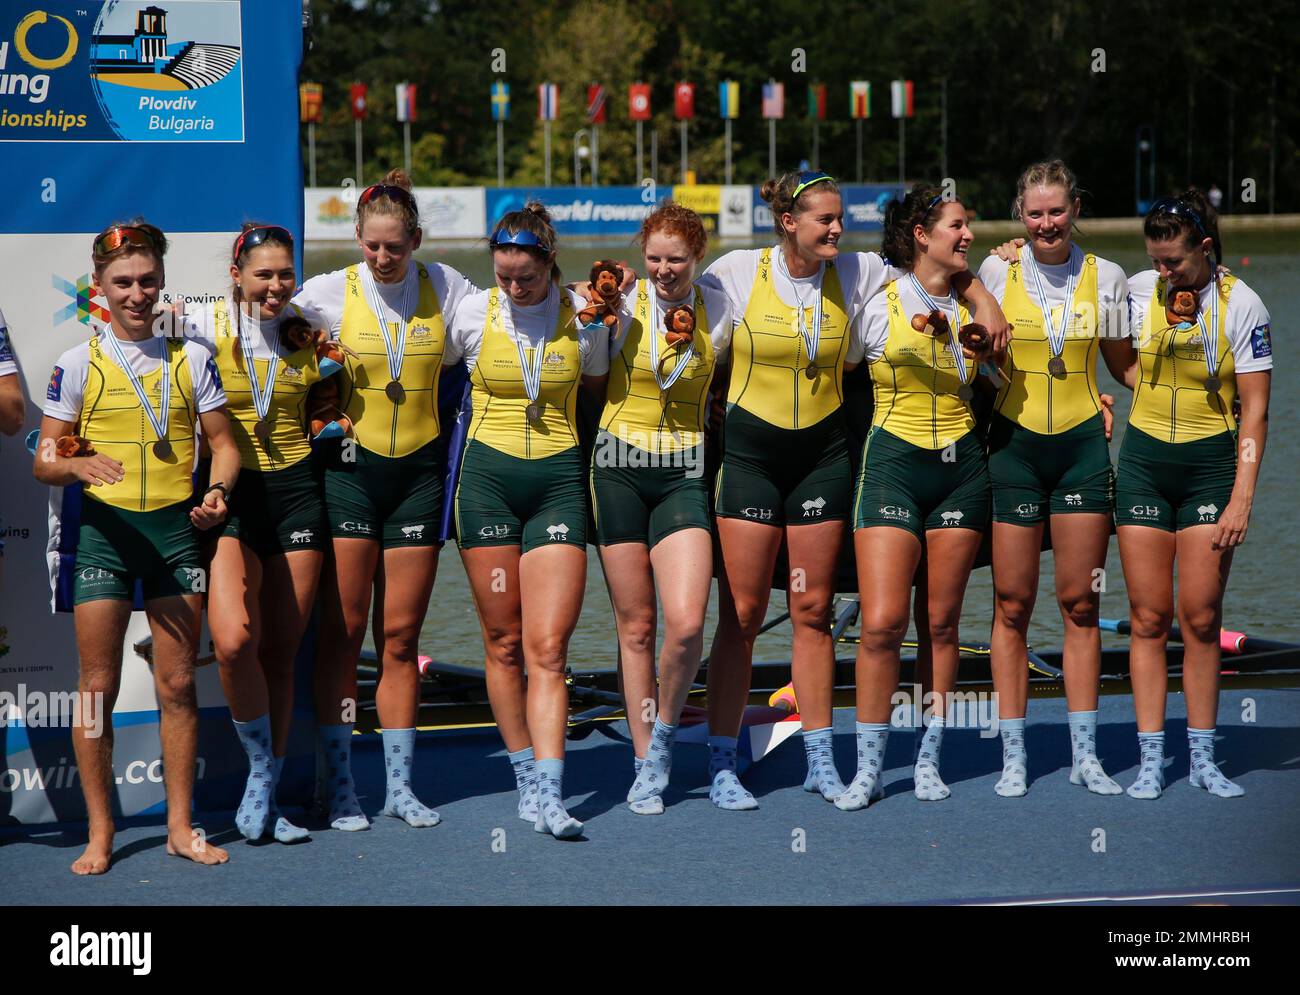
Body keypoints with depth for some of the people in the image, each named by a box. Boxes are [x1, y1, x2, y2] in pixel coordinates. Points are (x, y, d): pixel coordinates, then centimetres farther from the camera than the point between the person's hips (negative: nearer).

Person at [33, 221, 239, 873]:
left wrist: (218, 489, -11)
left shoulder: (190, 358, 7)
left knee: (178, 684, 4)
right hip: (106, 526, -2)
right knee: (98, 686, -3)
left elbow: (222, 441, 10)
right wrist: (80, 465, -22)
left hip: (177, 526, 2)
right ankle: (99, 833, 5)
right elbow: (45, 463, 0)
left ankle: (180, 827, 12)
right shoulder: (78, 364, 1)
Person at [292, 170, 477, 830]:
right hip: (351, 469, -2)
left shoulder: (444, 288, 2)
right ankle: (337, 785, 3)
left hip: (419, 471, 2)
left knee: (400, 636, 5)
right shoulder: (332, 292, -3)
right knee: (341, 633, -3)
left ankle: (400, 784, 12)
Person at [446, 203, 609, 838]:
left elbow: (598, 391, 17)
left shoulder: (582, 315, 0)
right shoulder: (472, 314, -1)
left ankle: (549, 795, -14)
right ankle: (526, 778, 18)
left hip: (559, 481, -1)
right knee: (504, 642, 5)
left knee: (547, 647, -9)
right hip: (488, 478, 1)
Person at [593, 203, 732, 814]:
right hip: (620, 469, 0)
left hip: (683, 472, 0)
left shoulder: (716, 312, 2)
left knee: (685, 622, -16)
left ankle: (665, 732, 10)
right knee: (635, 625, 4)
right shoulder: (621, 305, -2)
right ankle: (645, 766, 14)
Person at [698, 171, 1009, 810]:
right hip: (750, 451, -3)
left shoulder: (855, 274, -1)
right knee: (740, 614, -3)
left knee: (813, 611, 7)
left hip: (822, 453, 3)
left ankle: (820, 760, 15)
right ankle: (721, 765, 2)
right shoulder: (737, 273, -8)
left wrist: (983, 299, -6)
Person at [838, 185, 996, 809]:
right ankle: (868, 769, -3)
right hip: (893, 464, -3)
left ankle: (928, 760, 13)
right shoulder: (880, 304, -1)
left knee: (941, 622, 4)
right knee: (882, 623, -11)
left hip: (961, 469, 4)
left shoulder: (970, 304, 10)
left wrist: (987, 353, 7)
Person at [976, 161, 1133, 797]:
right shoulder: (996, 273, 1)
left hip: (1083, 445, 1)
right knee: (1012, 606, 1)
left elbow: (1123, 364, 12)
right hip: (1014, 443, -1)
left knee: (1080, 603, 3)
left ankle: (1084, 755, 10)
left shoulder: (1106, 278, 3)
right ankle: (1013, 757, 6)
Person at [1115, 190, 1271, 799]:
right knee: (1149, 617, 0)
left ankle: (1202, 758, 7)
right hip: (1143, 461, 2)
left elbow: (1254, 411, -8)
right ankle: (1151, 760, 3)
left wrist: (1241, 499, -13)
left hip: (1211, 464, -2)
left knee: (1201, 618, -2)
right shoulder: (1138, 291, -1)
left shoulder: (1241, 304, -8)